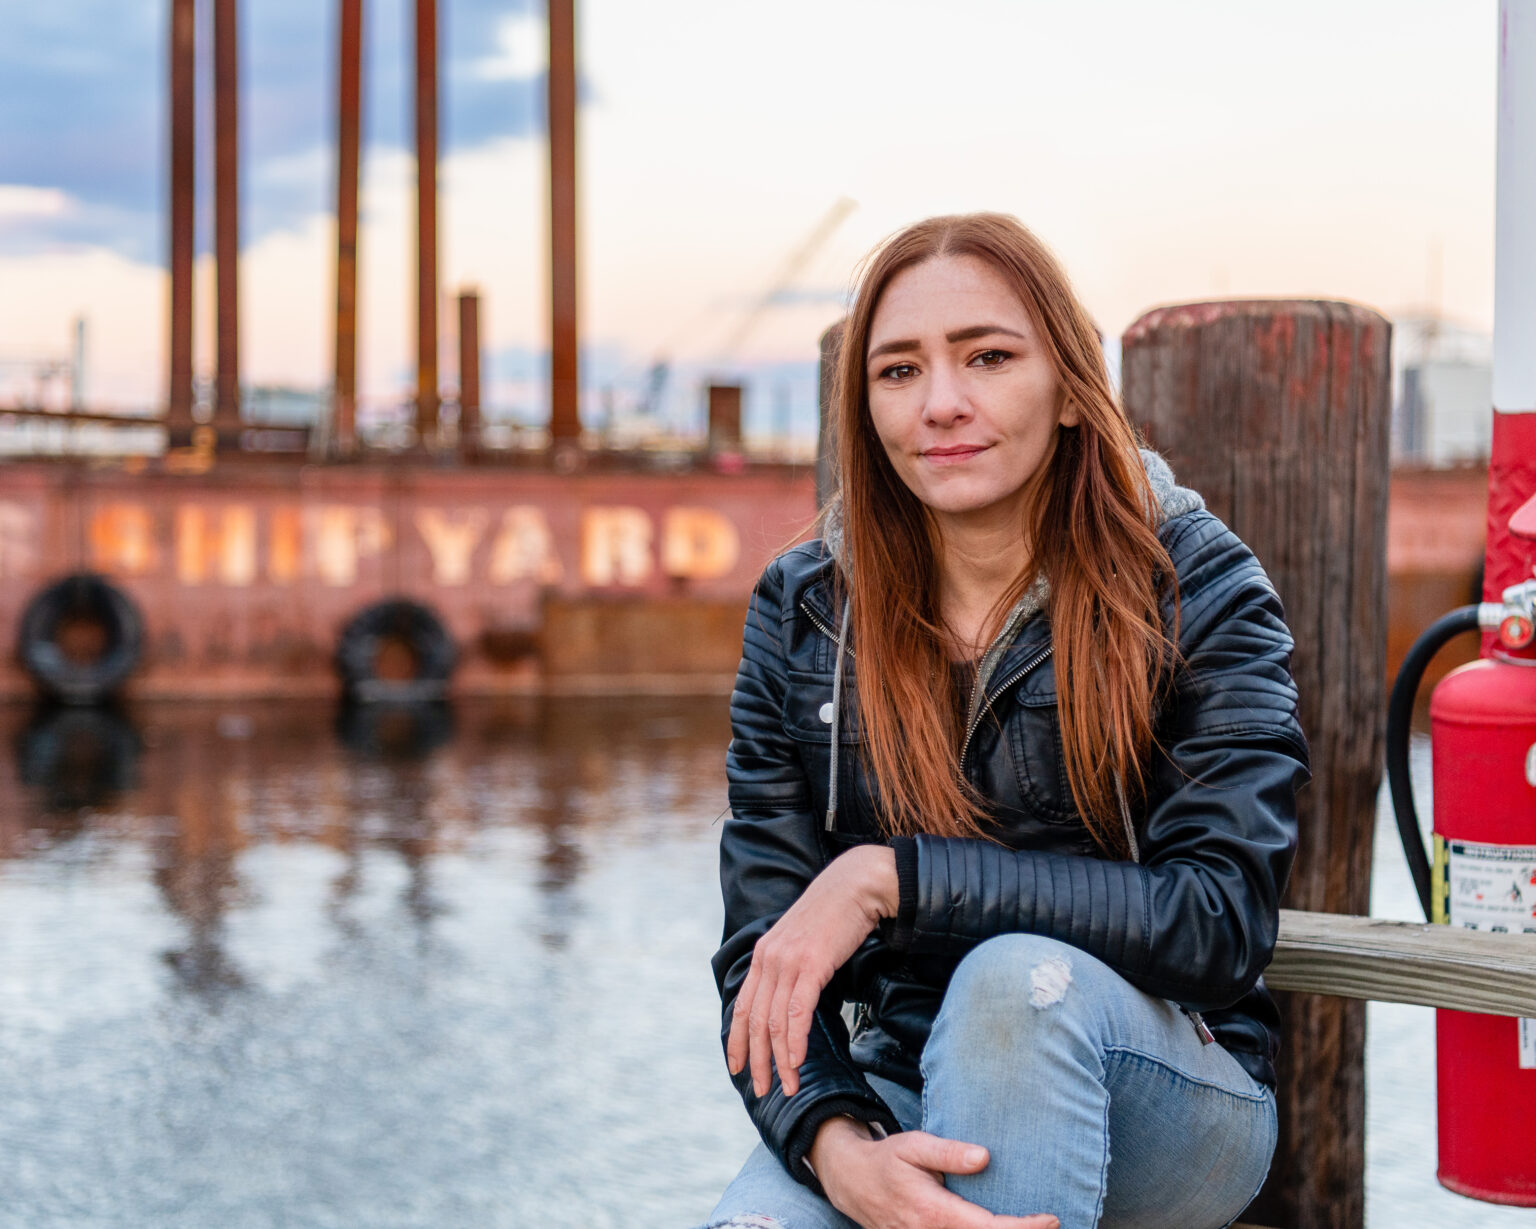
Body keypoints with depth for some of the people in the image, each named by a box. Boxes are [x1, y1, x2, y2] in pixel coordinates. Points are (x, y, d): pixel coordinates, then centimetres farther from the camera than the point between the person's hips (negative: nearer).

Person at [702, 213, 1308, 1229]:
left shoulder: (1199, 593, -5)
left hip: (1161, 1098, 0)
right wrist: (836, 1142, -24)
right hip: (900, 1093, 0)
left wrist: (893, 878, -22)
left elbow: (1222, 924, -16)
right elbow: (764, 951, -2)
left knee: (1017, 974, -34)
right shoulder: (803, 611, 2)